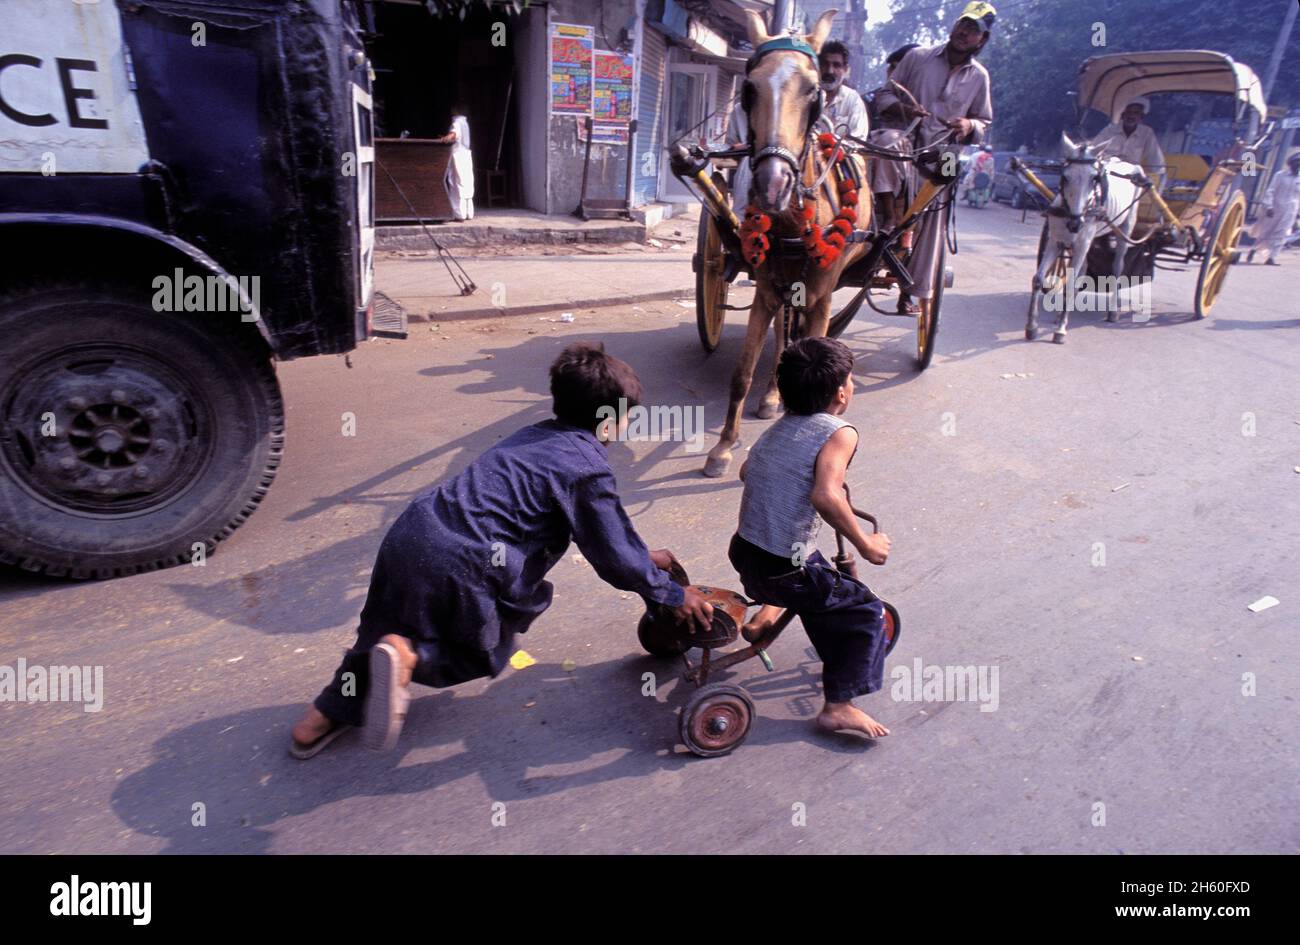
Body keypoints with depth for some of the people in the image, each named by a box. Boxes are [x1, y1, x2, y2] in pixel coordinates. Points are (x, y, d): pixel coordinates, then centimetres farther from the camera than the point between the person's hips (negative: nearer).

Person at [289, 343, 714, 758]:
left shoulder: (536, 436, 18)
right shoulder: (588, 469, -7)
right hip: (462, 565, -7)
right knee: (486, 652, 20)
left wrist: (641, 557, 30)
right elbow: (616, 558, -5)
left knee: (388, 630, 32)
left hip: (408, 533, 8)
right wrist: (673, 593, 9)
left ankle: (331, 710, 31)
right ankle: (408, 655, -4)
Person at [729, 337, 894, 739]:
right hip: (784, 571, -8)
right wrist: (864, 544, -19)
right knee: (869, 614, 8)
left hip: (742, 553, 8)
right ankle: (837, 706, 10)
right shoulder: (839, 433, -14)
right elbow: (826, 497, -30)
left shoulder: (779, 427, 9)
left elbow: (745, 472, 23)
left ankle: (763, 616, 46)